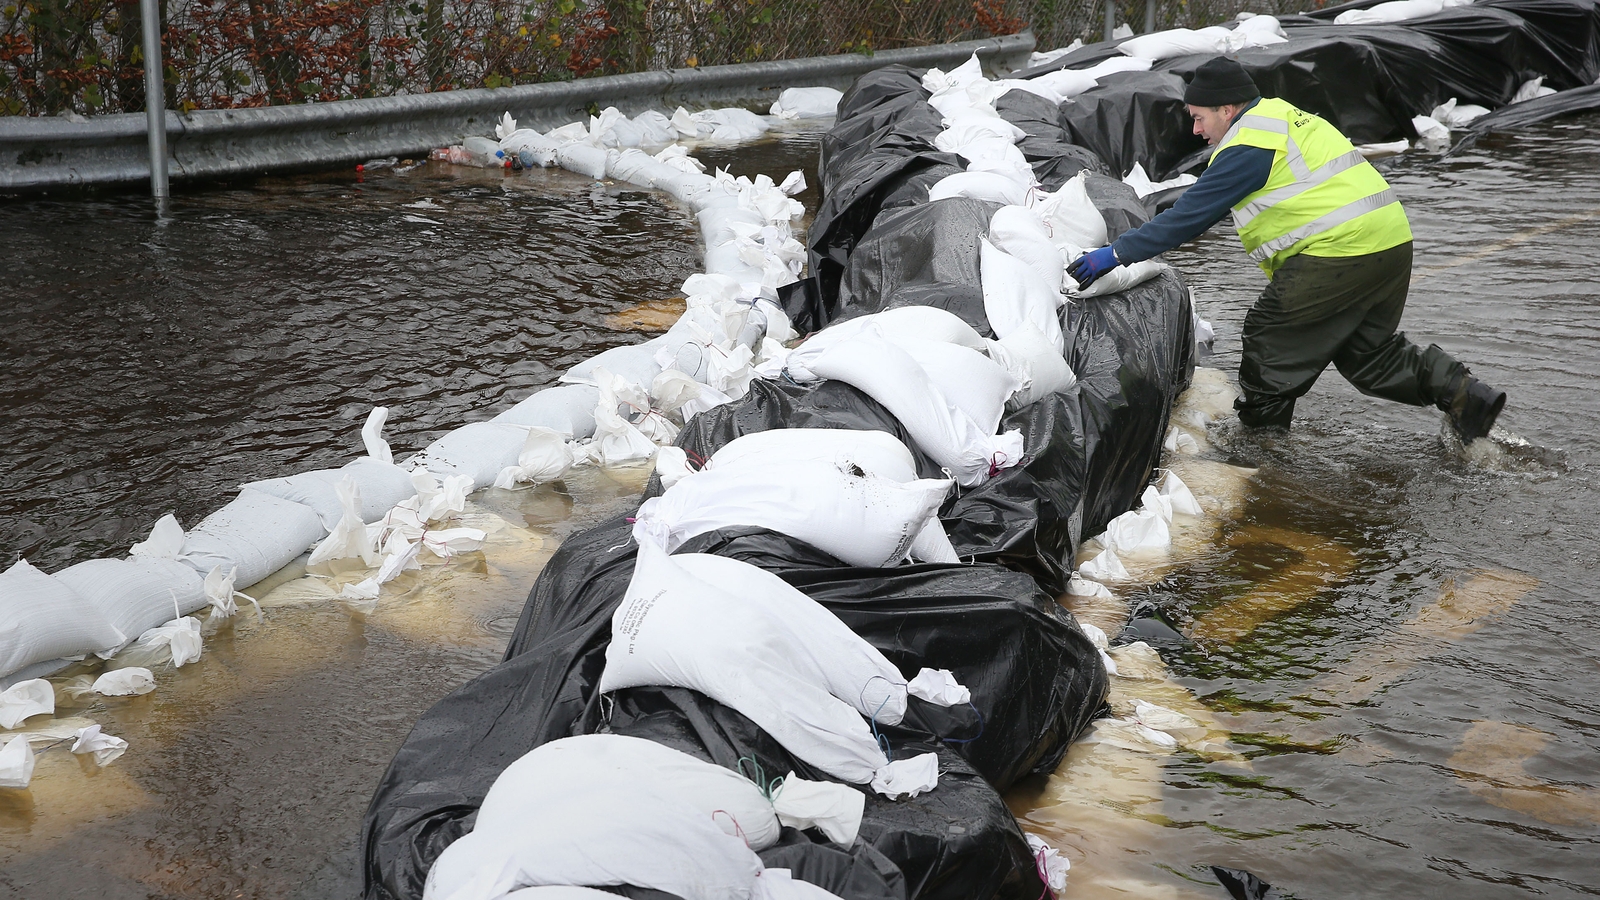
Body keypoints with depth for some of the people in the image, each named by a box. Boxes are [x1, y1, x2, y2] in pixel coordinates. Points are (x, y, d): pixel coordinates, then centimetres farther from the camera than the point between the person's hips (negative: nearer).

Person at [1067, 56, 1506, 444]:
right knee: (1365, 350, 21)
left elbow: (1190, 216, -12)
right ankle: (1461, 392, 11)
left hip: (1339, 252, -10)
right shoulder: (1281, 115, 21)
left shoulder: (1249, 147, -10)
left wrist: (1116, 254, -8)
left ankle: (1259, 430, 16)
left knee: (1272, 335, 5)